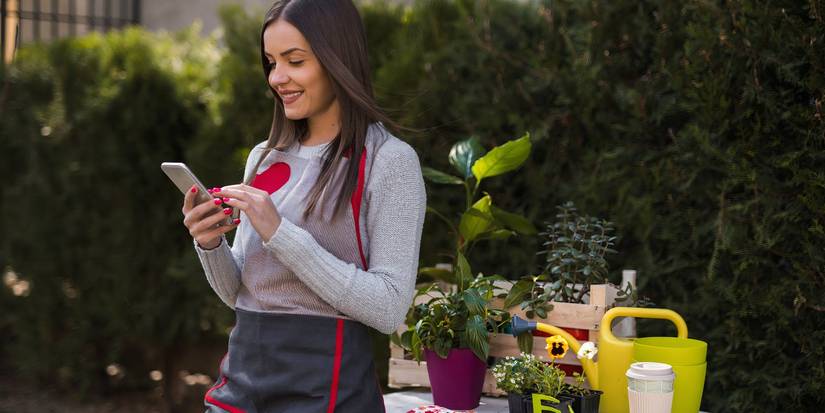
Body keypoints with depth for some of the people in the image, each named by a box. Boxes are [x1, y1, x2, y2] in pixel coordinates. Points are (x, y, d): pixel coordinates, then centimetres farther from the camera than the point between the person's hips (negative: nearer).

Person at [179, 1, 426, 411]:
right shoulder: (265, 158, 10)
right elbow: (238, 294, 14)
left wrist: (280, 234, -20)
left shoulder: (389, 159, -9)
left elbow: (389, 309, -17)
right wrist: (210, 245, -6)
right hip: (243, 373, 6)